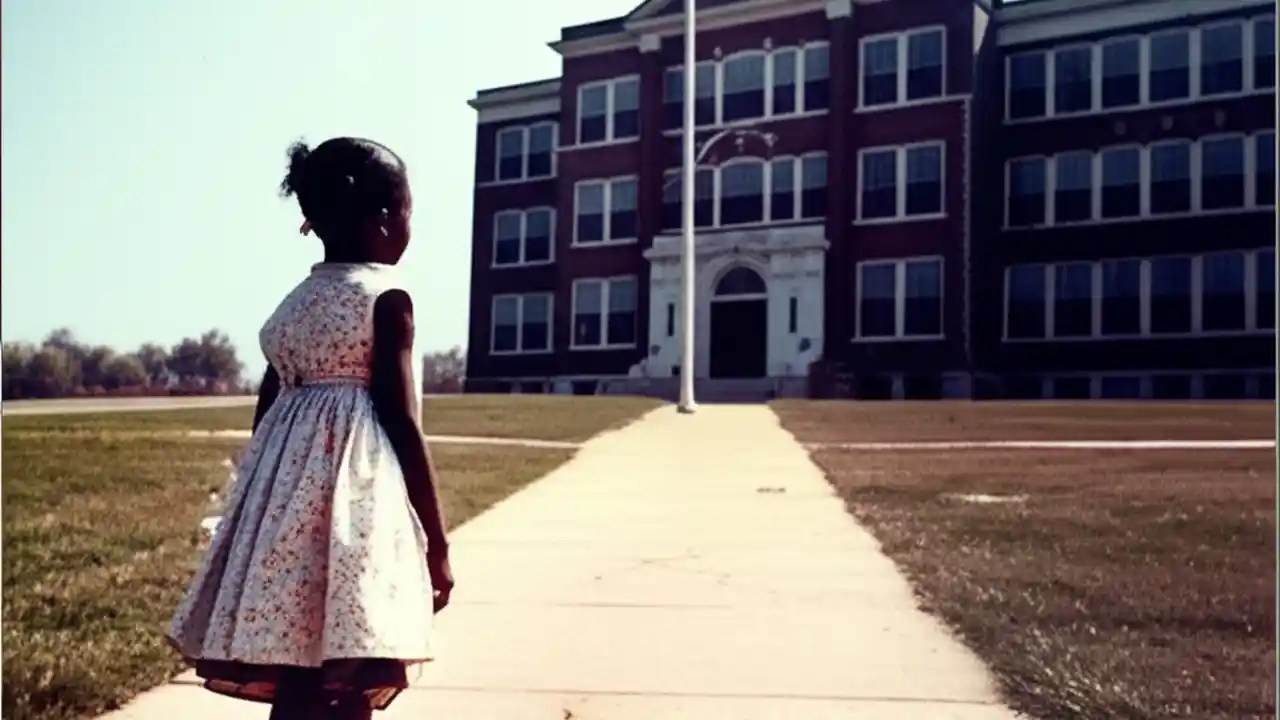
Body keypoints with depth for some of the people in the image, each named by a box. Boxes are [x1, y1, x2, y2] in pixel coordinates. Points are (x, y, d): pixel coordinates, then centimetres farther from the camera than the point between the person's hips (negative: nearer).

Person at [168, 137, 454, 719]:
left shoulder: (291, 305, 16)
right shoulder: (387, 300, -5)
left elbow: (265, 422, 16)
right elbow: (401, 425, -10)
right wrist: (436, 542, -6)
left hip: (284, 516, 7)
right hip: (356, 507, -7)